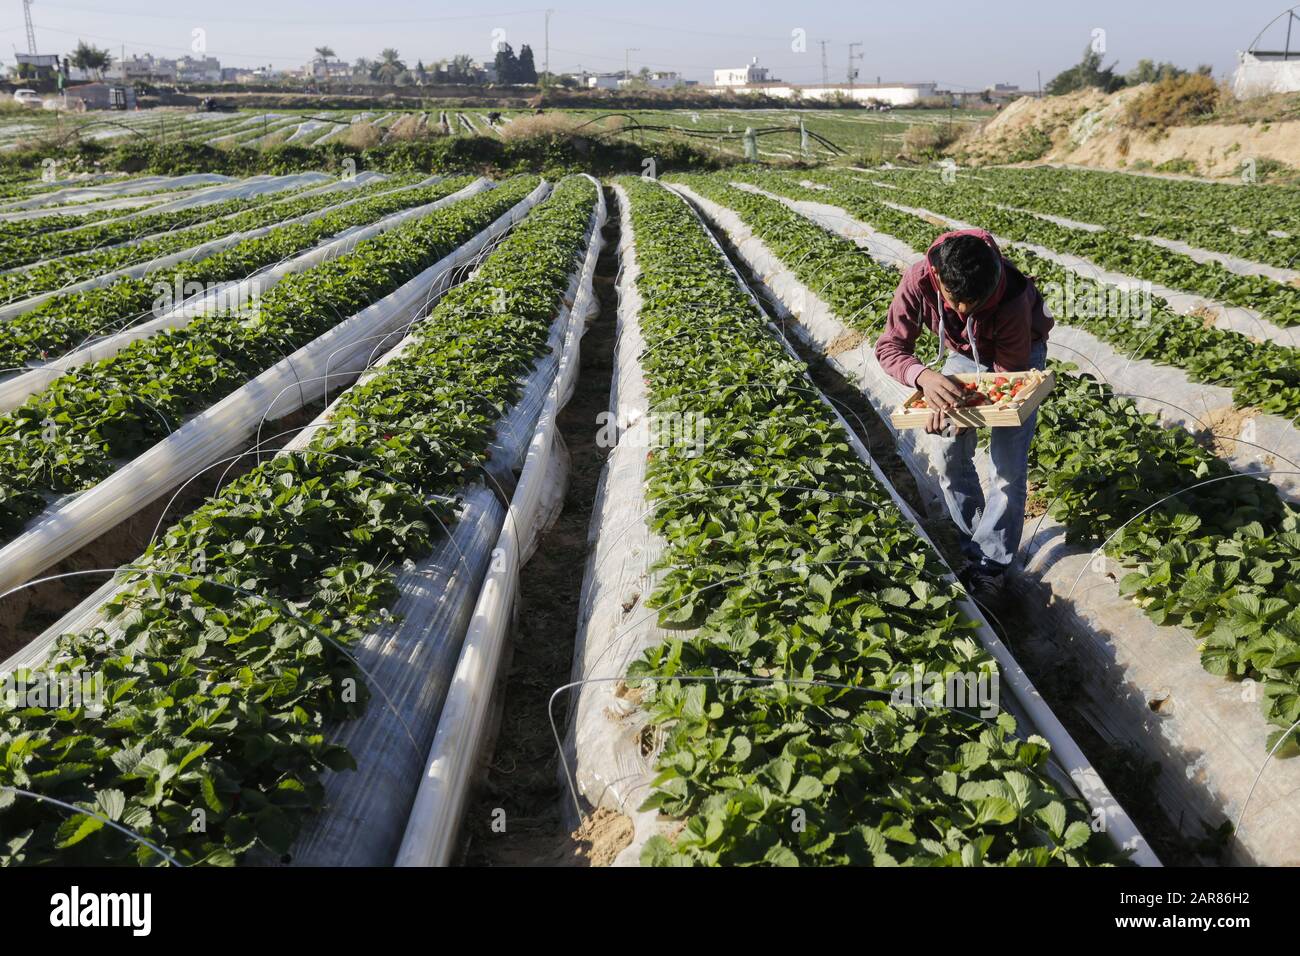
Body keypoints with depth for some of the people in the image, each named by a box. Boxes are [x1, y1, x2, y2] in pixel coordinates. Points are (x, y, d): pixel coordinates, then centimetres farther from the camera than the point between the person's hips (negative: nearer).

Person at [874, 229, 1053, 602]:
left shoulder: (1013, 299, -41)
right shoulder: (918, 282, -35)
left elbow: (1008, 374, -30)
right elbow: (889, 346, -30)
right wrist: (923, 375, -52)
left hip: (1017, 356, -3)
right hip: (963, 355, 4)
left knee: (1007, 465, -9)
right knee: (949, 454, 1)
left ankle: (992, 564, 6)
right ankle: (972, 546, 21)